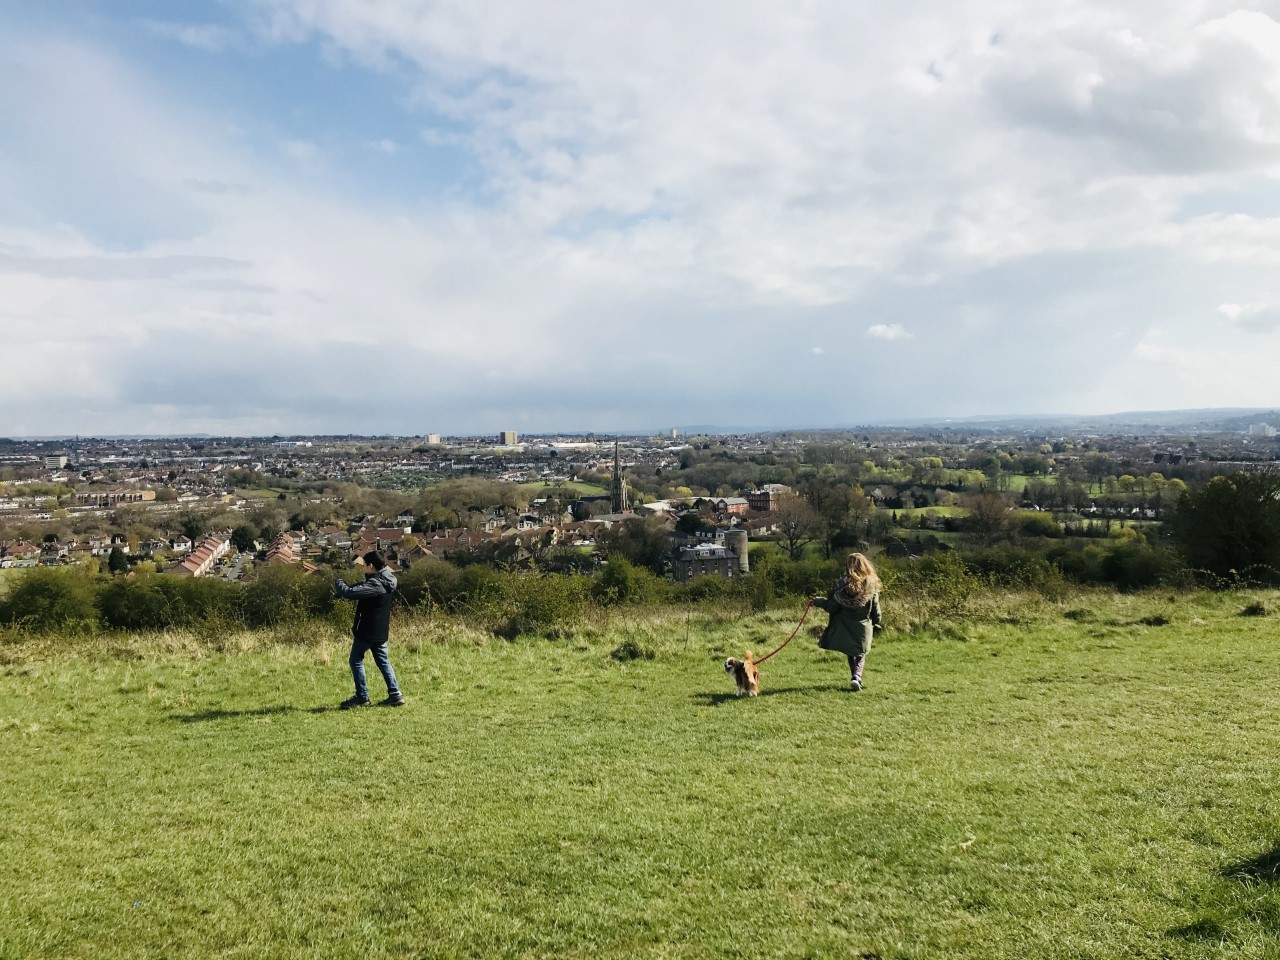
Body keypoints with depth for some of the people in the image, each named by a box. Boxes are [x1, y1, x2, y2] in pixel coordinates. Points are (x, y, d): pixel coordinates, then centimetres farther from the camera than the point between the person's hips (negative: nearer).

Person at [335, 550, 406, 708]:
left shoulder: (374, 584, -24)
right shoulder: (386, 581, 5)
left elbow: (350, 593, -30)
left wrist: (339, 584, -11)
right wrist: (347, 585, 5)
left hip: (367, 631, -8)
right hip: (380, 631, 9)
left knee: (356, 661, 5)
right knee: (383, 661, 13)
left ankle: (362, 697, 7)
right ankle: (395, 694, 10)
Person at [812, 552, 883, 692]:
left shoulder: (843, 584, -11)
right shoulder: (872, 585, -6)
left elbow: (832, 607, -8)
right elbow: (876, 609, 2)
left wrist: (818, 601, 8)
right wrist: (877, 624, 18)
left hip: (845, 628, 0)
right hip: (863, 628, 0)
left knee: (851, 654, 19)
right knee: (860, 655, 14)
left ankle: (855, 677, 10)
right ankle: (857, 676, -8)